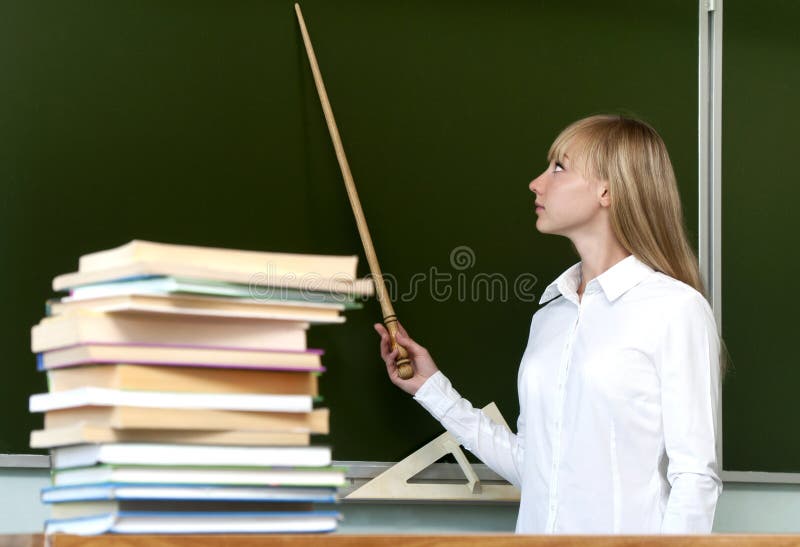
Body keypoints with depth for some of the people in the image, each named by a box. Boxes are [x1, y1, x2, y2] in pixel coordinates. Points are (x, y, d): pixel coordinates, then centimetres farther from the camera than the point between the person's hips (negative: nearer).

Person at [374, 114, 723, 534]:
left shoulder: (676, 309, -5)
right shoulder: (550, 312, 14)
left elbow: (695, 478, -9)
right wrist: (434, 390, 16)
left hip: (628, 532, -5)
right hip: (537, 530, 6)